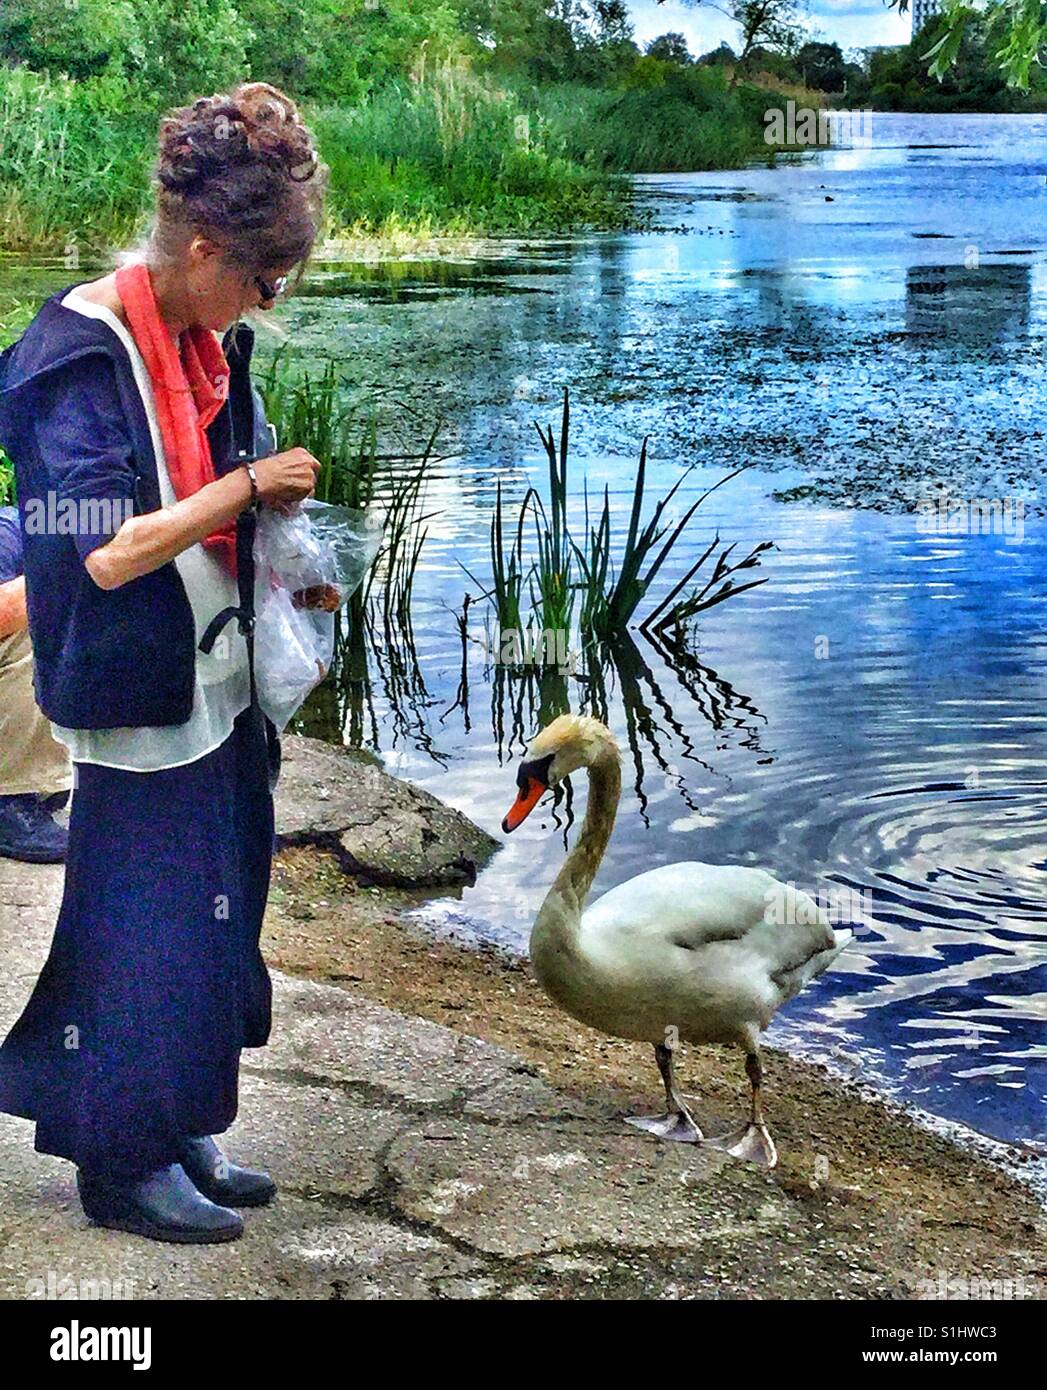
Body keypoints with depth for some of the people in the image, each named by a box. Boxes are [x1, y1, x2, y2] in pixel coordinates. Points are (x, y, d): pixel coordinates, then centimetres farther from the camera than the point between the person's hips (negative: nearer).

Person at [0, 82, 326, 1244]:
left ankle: (176, 1134, 30)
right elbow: (101, 554, -27)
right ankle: (121, 1160, 20)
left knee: (206, 916, 16)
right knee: (135, 922, 3)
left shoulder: (206, 344, 4)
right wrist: (247, 487, -20)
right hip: (127, 703, -8)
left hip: (211, 690, 8)